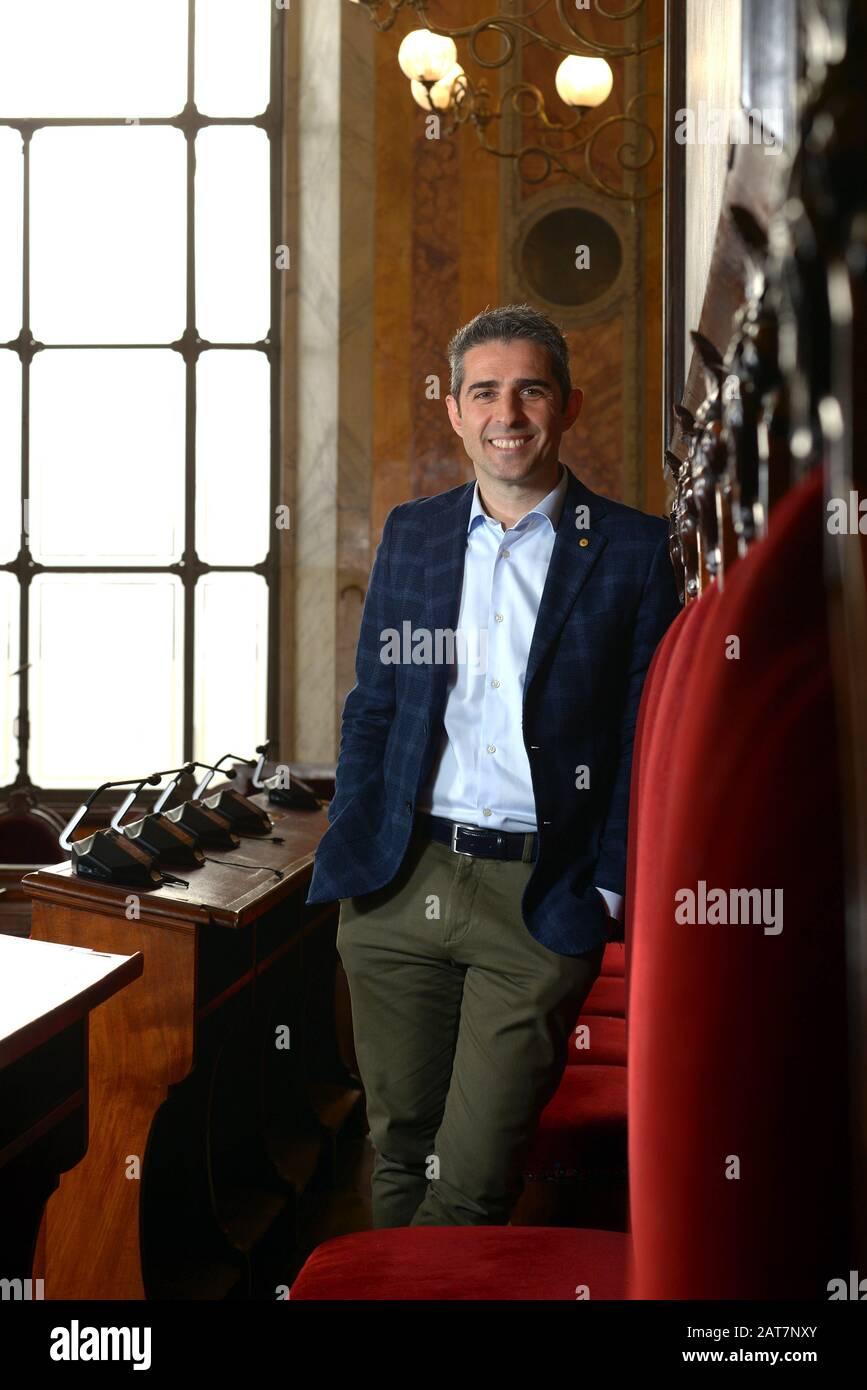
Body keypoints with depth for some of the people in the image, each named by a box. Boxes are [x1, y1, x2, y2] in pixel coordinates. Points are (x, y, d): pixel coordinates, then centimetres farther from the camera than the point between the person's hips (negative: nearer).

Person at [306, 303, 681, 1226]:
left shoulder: (634, 550, 0)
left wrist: (609, 891, -6)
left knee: (473, 1176, -1)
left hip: (543, 899, -3)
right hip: (399, 886, 3)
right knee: (399, 1147, 14)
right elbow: (371, 706, 14)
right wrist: (351, 851, 5)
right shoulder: (410, 533, 11)